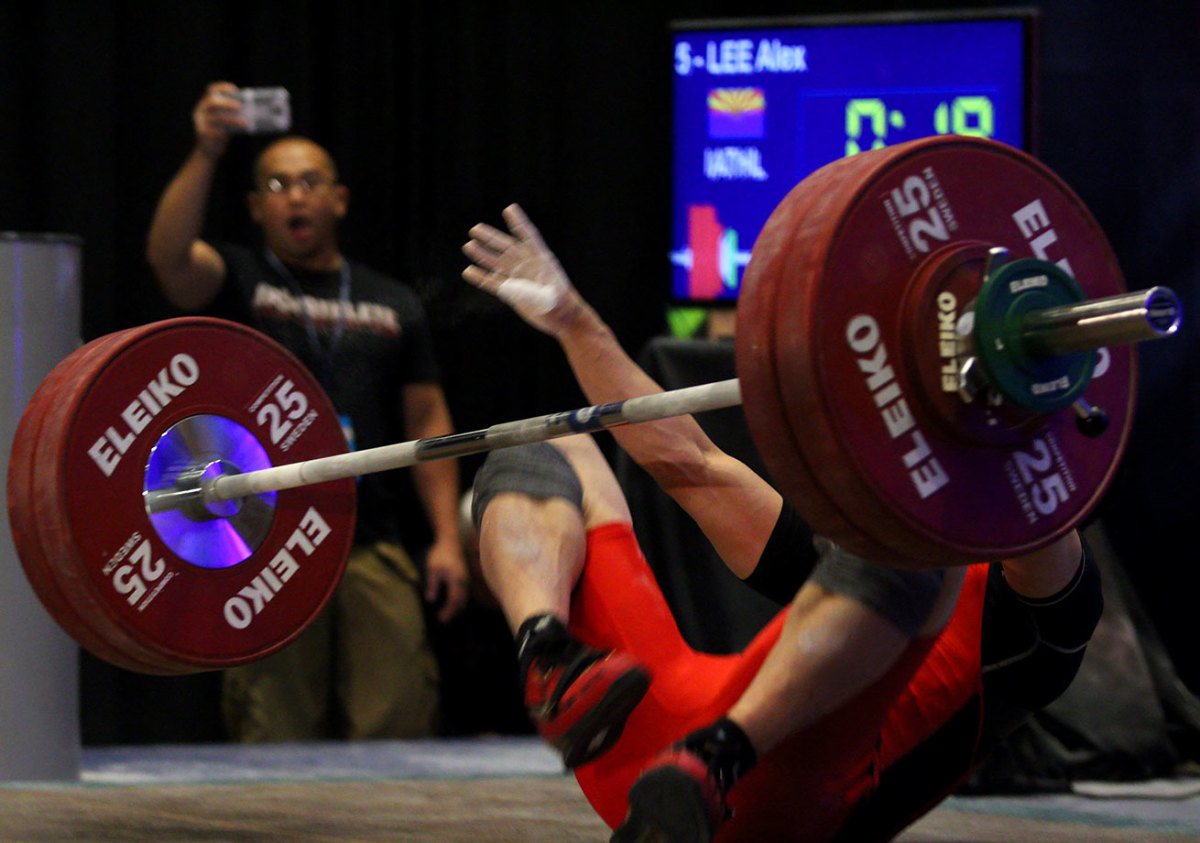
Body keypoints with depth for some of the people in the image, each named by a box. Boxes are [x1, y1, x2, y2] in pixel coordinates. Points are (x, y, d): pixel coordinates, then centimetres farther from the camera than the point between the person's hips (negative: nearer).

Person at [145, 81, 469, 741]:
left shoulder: (392, 304, 18)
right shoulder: (236, 283, 8)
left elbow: (427, 424, 18)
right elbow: (168, 255, -14)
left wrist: (447, 538, 8)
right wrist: (206, 154, -28)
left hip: (372, 547, 3)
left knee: (396, 730, -6)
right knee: (276, 740, -6)